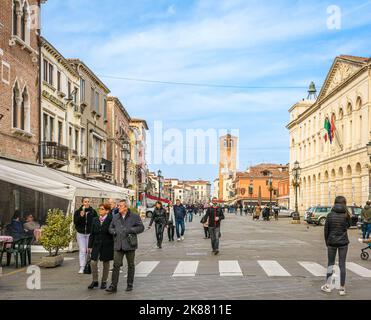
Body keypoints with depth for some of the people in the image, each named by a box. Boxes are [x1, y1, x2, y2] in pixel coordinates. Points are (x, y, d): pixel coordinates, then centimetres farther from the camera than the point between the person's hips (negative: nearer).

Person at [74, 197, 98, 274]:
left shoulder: (93, 212, 0)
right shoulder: (78, 212, 1)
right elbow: (75, 222, -7)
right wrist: (80, 216, -22)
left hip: (90, 233, 0)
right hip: (80, 233, 0)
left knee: (89, 250, 4)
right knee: (82, 251, -3)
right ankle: (82, 267, -1)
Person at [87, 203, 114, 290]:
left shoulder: (110, 220, -4)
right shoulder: (95, 220, 6)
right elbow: (92, 234, 9)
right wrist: (90, 246, 6)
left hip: (107, 246, -3)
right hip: (96, 245, 3)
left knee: (106, 263, 8)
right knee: (93, 262, -7)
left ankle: (104, 282, 23)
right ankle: (95, 281, 9)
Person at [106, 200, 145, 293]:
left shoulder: (134, 217, -3)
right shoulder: (115, 217, 10)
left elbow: (141, 227, -5)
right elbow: (110, 228, 19)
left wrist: (130, 230, -16)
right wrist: (114, 231, -4)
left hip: (129, 245, -2)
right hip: (118, 246, 2)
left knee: (131, 265, 10)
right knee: (116, 265, -3)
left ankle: (130, 285, 23)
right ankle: (113, 286, -1)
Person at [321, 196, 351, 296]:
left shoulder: (330, 215, -5)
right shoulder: (346, 215, -6)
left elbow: (326, 230, -2)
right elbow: (348, 225, 12)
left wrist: (327, 242, 10)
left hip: (332, 242, 1)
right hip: (343, 242, 0)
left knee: (331, 263, 14)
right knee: (342, 265, 5)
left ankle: (327, 285, 13)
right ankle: (342, 288, 7)